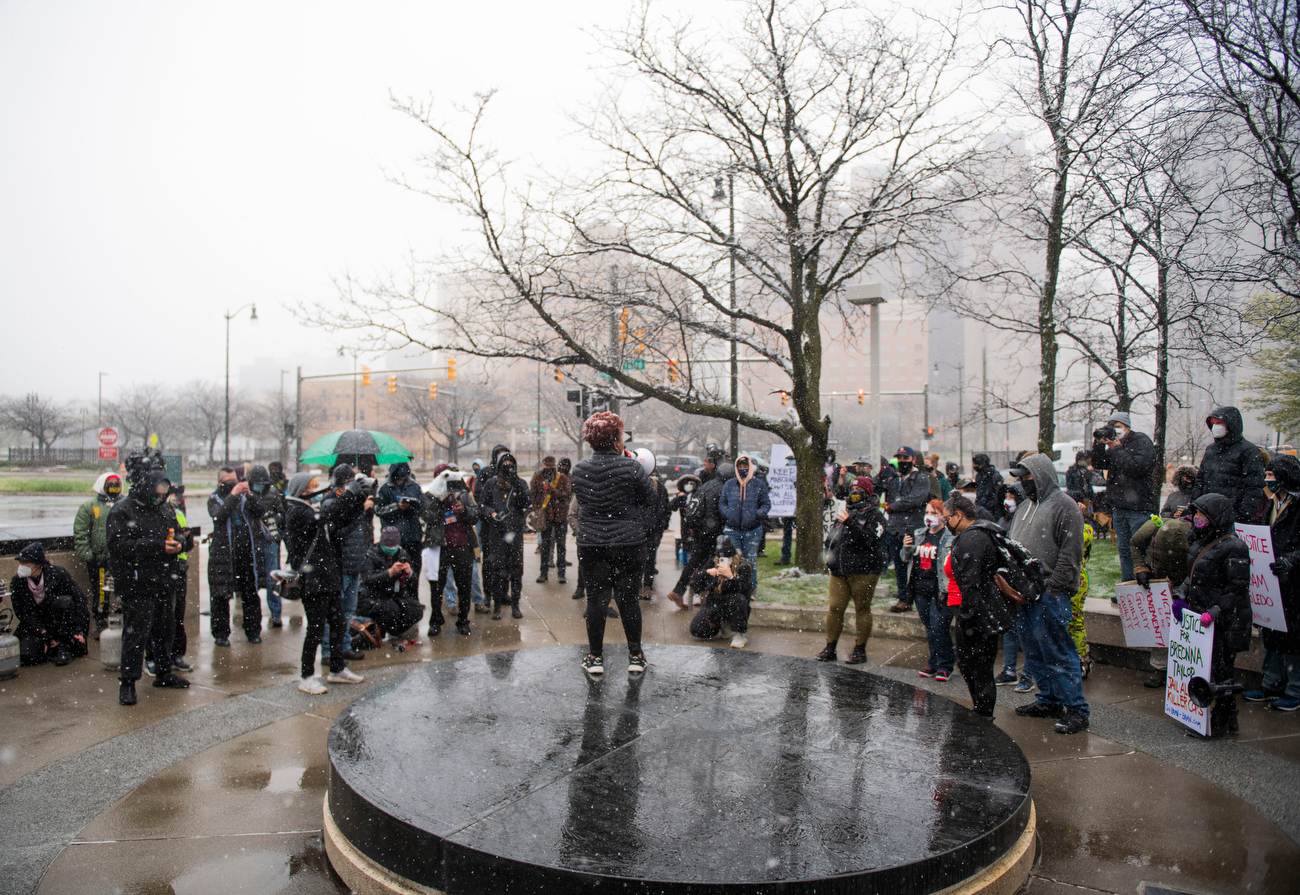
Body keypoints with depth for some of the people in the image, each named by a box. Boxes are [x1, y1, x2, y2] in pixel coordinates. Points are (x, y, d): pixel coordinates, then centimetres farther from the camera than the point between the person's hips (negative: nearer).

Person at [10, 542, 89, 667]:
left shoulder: (57, 573, -12)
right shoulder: (16, 583, -5)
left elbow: (79, 598, -11)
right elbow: (23, 614, -7)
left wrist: (78, 630, -20)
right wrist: (44, 634, -20)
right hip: (35, 627, 2)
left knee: (64, 601, -33)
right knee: (26, 656, -26)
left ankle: (64, 646, -22)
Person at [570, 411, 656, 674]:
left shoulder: (580, 469, 0)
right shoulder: (631, 467, -11)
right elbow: (649, 499, -1)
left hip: (590, 544, 2)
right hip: (627, 544, -2)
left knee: (596, 598, 8)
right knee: (628, 598, 8)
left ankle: (595, 657, 14)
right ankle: (635, 656, 17)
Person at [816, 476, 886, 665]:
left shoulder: (874, 515, -2)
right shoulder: (845, 511, 18)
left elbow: (870, 540, -19)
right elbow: (831, 537, 29)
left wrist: (850, 523, -23)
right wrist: (831, 554, 12)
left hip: (863, 571, -5)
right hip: (839, 571, 6)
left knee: (862, 609, 2)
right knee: (834, 608, 3)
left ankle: (860, 650, 10)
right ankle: (830, 647, 10)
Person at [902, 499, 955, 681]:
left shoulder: (951, 538, -7)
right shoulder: (918, 535, 12)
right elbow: (906, 559, 19)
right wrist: (906, 548, -1)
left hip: (940, 589, -6)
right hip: (920, 588, 6)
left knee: (938, 628, -7)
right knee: (929, 628, 14)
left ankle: (944, 665, 9)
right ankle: (934, 662, 25)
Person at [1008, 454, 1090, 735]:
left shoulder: (1064, 506, -8)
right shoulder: (1025, 507, 18)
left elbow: (1071, 553, -14)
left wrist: (1053, 588, -17)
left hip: (1050, 595, -8)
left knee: (1058, 652, -6)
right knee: (1034, 652, 14)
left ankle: (1076, 710, 1)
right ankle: (1049, 701, 25)